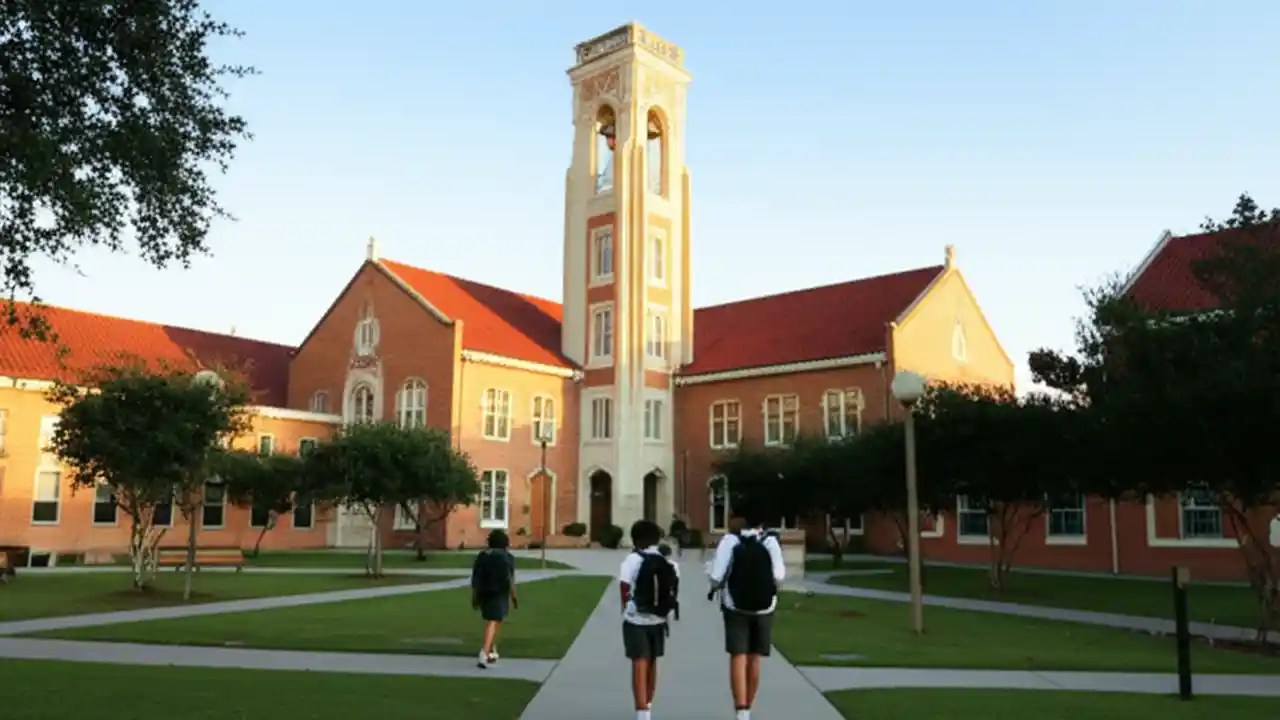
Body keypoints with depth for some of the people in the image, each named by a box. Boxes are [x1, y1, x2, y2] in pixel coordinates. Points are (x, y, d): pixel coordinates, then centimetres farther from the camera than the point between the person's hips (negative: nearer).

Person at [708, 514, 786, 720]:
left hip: (735, 607, -1)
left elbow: (717, 575, -13)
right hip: (764, 607, 2)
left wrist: (715, 588, 8)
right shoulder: (771, 541, -7)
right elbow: (779, 576, -11)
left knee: (738, 657, -1)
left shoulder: (730, 540, -9)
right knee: (754, 658, 14)